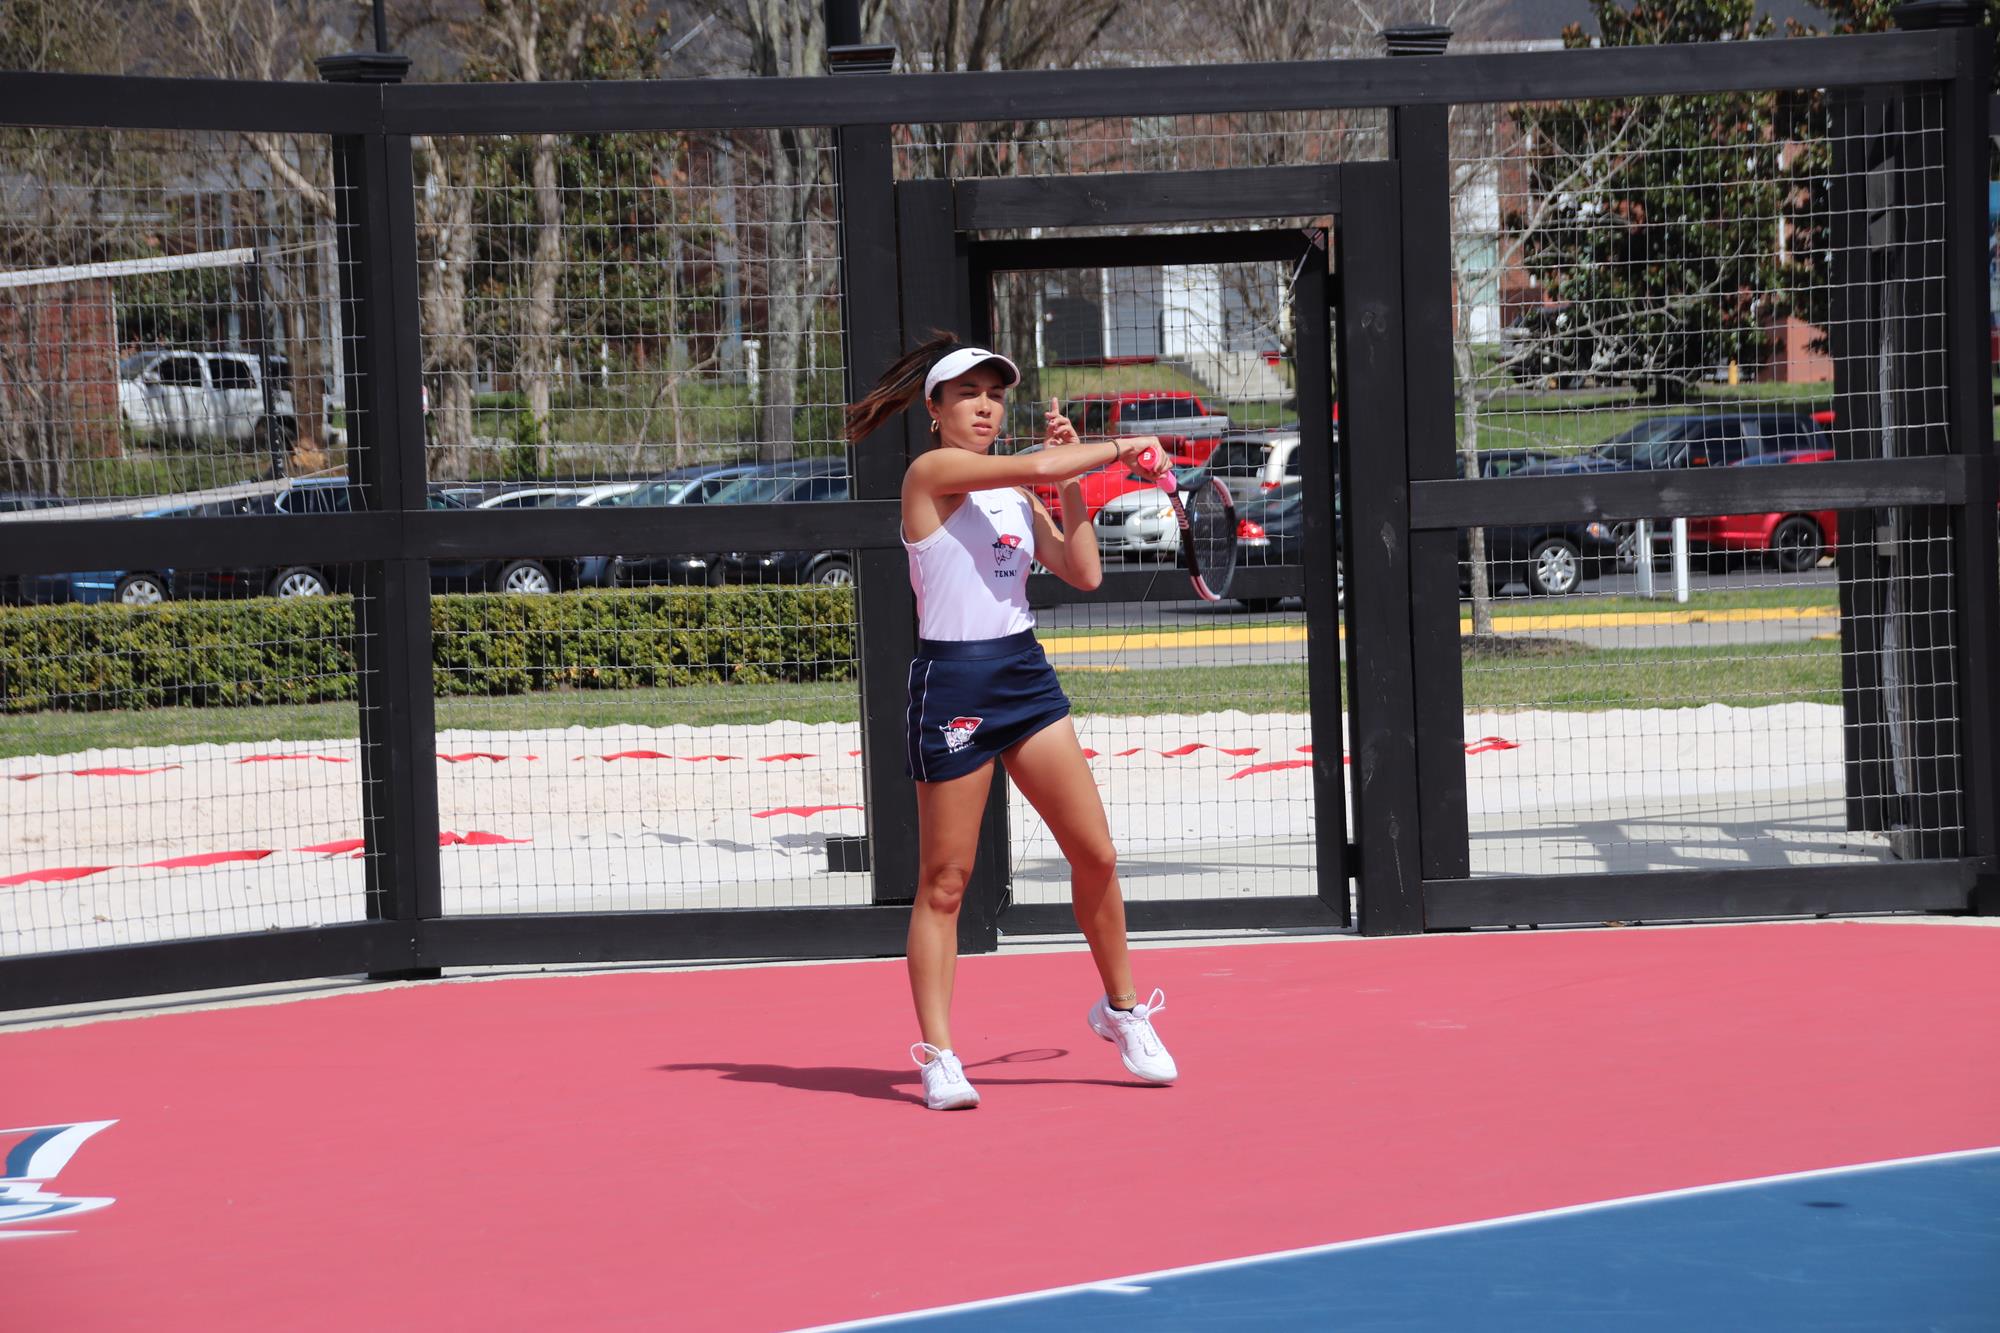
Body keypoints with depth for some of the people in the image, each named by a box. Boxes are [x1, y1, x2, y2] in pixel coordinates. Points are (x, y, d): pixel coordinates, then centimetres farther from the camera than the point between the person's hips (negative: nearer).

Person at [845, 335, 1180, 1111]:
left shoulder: (1013, 492, 14)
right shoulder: (933, 473, -9)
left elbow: (1082, 573, 11)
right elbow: (1039, 465, -21)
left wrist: (1072, 480, 4)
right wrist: (1121, 448, -6)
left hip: (1025, 671, 7)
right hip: (953, 680, -7)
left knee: (1096, 855, 4)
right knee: (944, 880, -2)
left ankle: (1122, 1011, 21)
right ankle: (938, 1056, 4)